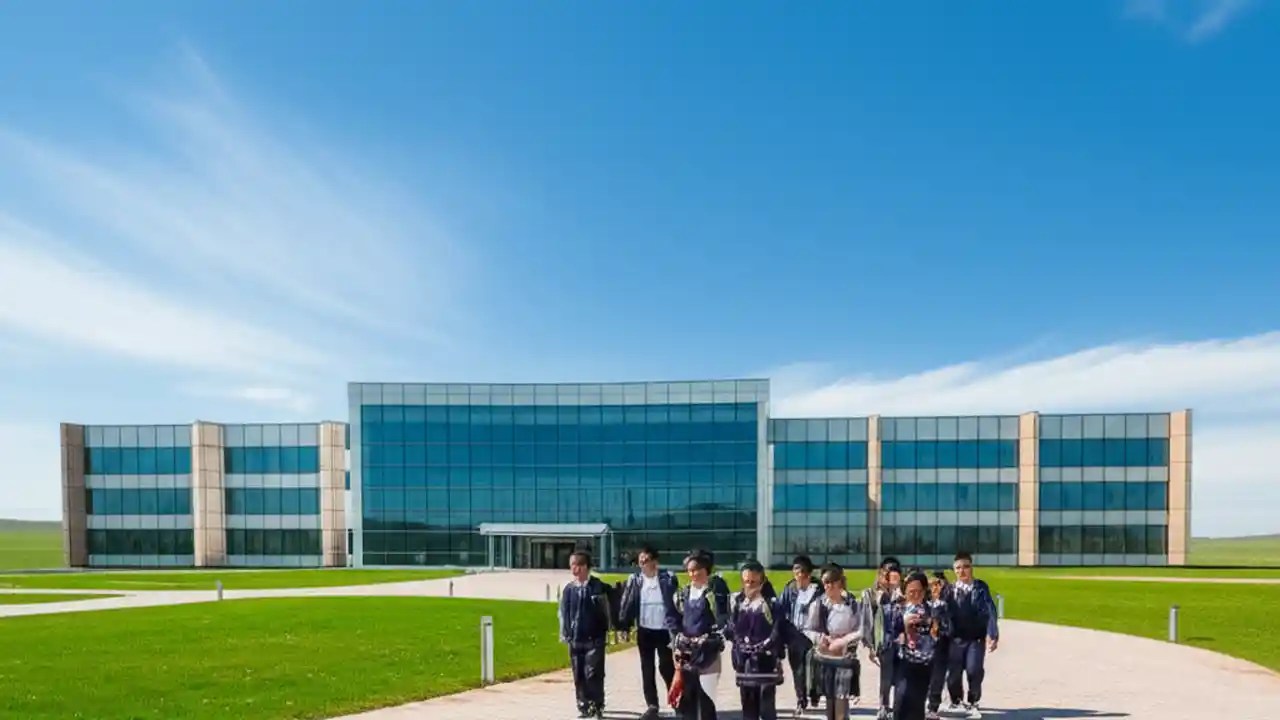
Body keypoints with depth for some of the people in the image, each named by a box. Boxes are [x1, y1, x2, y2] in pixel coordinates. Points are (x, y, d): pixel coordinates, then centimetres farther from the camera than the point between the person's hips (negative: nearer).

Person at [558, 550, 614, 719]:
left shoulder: (598, 586, -5)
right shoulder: (569, 589, 4)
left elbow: (605, 611, -2)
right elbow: (564, 613, 9)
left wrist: (606, 632, -2)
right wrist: (564, 634, 6)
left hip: (594, 638, -3)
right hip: (575, 639, 4)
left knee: (593, 674, -7)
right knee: (579, 675, 9)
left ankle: (597, 706, 5)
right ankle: (584, 706, 19)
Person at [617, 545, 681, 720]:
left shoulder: (668, 579, -7)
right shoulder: (634, 580, -1)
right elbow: (626, 604, 0)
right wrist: (624, 627, -6)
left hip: (664, 630, -2)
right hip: (644, 631, 3)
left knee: (666, 667, 4)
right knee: (647, 669, 6)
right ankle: (652, 706, 14)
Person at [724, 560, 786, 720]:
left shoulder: (771, 604, -6)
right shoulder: (737, 602, 9)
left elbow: (778, 631, -11)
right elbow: (730, 629, 11)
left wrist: (765, 646, -18)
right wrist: (740, 643, -3)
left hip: (765, 662, -5)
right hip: (744, 663, 5)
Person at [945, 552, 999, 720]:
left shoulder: (981, 587, 0)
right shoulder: (950, 589, 5)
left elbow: (989, 612, -7)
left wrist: (992, 635, -16)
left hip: (977, 638, -1)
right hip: (956, 638, 2)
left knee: (974, 670, -11)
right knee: (953, 672, 4)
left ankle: (972, 704, 13)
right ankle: (955, 702, 30)